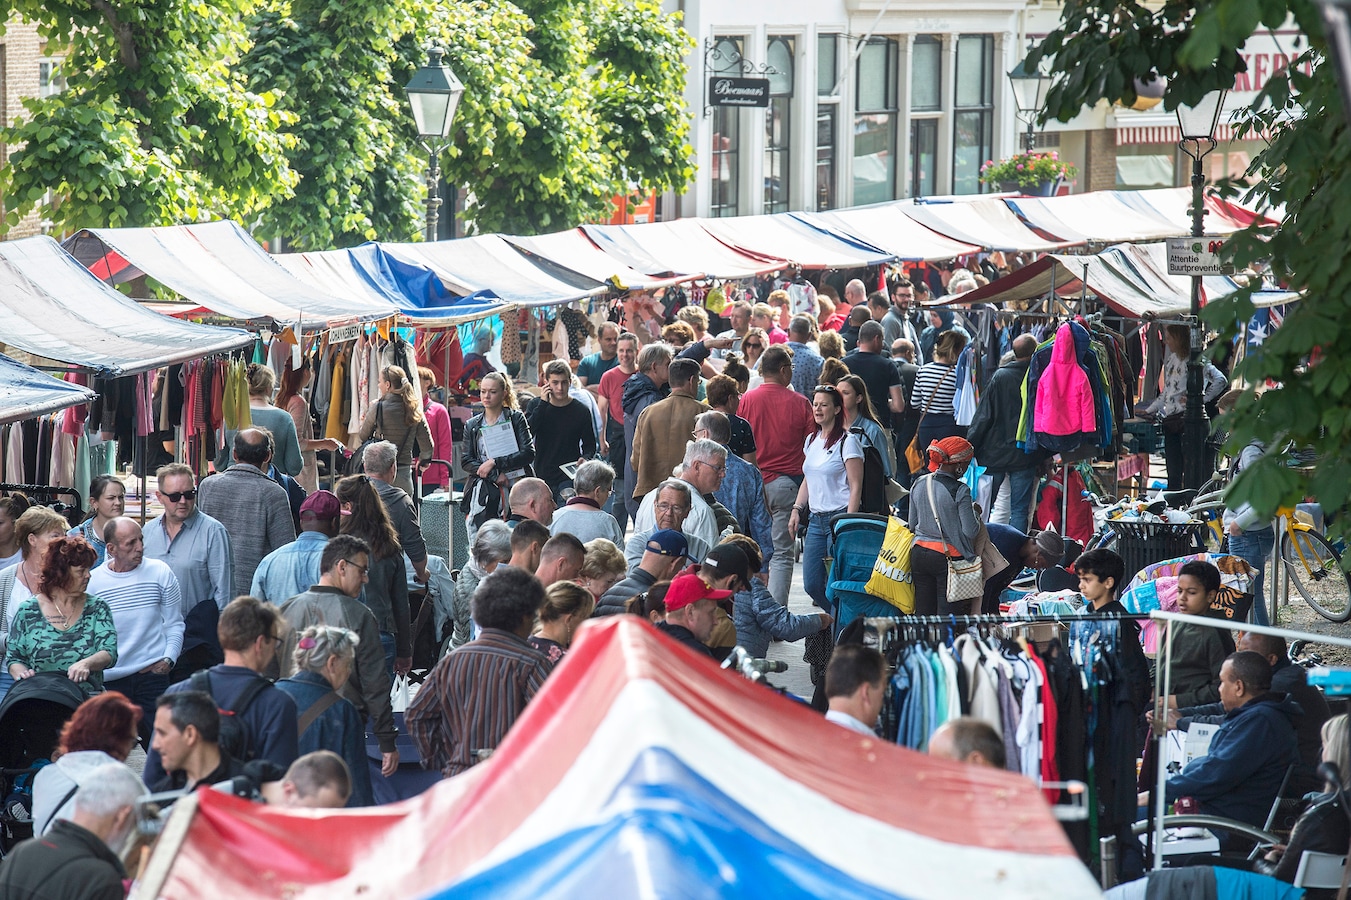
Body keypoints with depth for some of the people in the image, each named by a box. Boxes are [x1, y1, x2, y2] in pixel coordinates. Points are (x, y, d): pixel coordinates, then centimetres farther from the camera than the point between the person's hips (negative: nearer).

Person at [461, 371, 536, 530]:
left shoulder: (516, 418, 8)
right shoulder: (472, 425, 15)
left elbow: (528, 453, -3)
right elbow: (465, 461, 6)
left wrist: (494, 463, -10)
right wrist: (495, 475, -8)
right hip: (483, 491, 2)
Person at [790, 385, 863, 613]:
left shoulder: (847, 442, -7)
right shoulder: (811, 441, 14)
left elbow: (856, 487, -10)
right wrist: (797, 509, 12)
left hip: (839, 516, -7)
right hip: (816, 518, 7)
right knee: (811, 584, 5)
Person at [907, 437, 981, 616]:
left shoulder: (918, 485, 5)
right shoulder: (959, 491, -14)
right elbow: (970, 531, -12)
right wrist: (974, 512, 6)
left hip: (919, 554, 6)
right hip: (949, 557, -6)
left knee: (923, 613, 8)